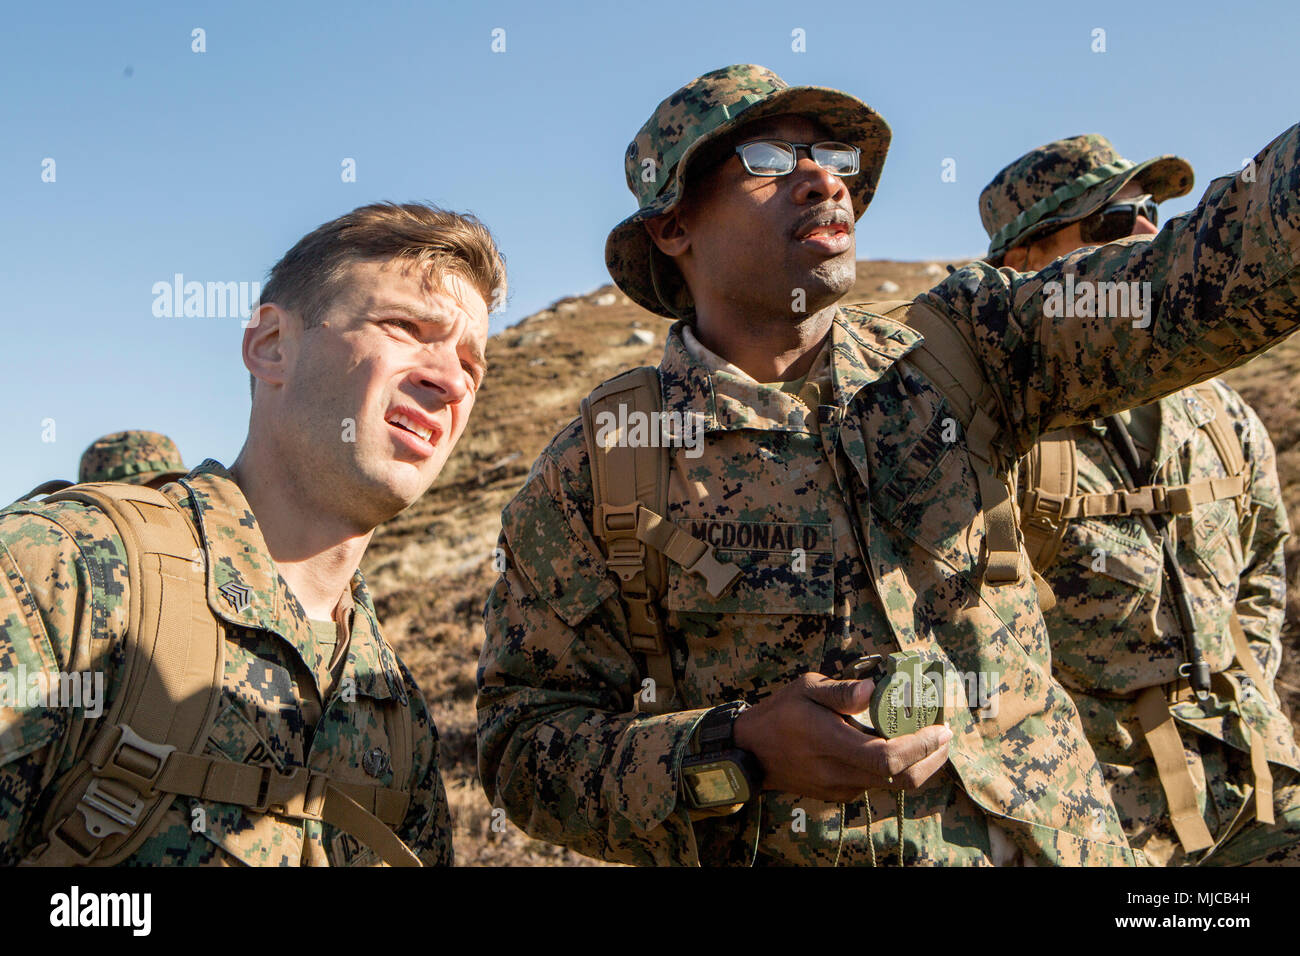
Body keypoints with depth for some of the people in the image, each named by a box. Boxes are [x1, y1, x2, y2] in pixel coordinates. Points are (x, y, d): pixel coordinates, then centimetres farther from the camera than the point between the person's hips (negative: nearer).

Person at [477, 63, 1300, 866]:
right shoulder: (596, 473, -10)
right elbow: (524, 739, -11)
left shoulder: (959, 355, -3)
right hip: (782, 855, -2)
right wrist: (737, 754, -26)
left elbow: (1207, 273, -12)